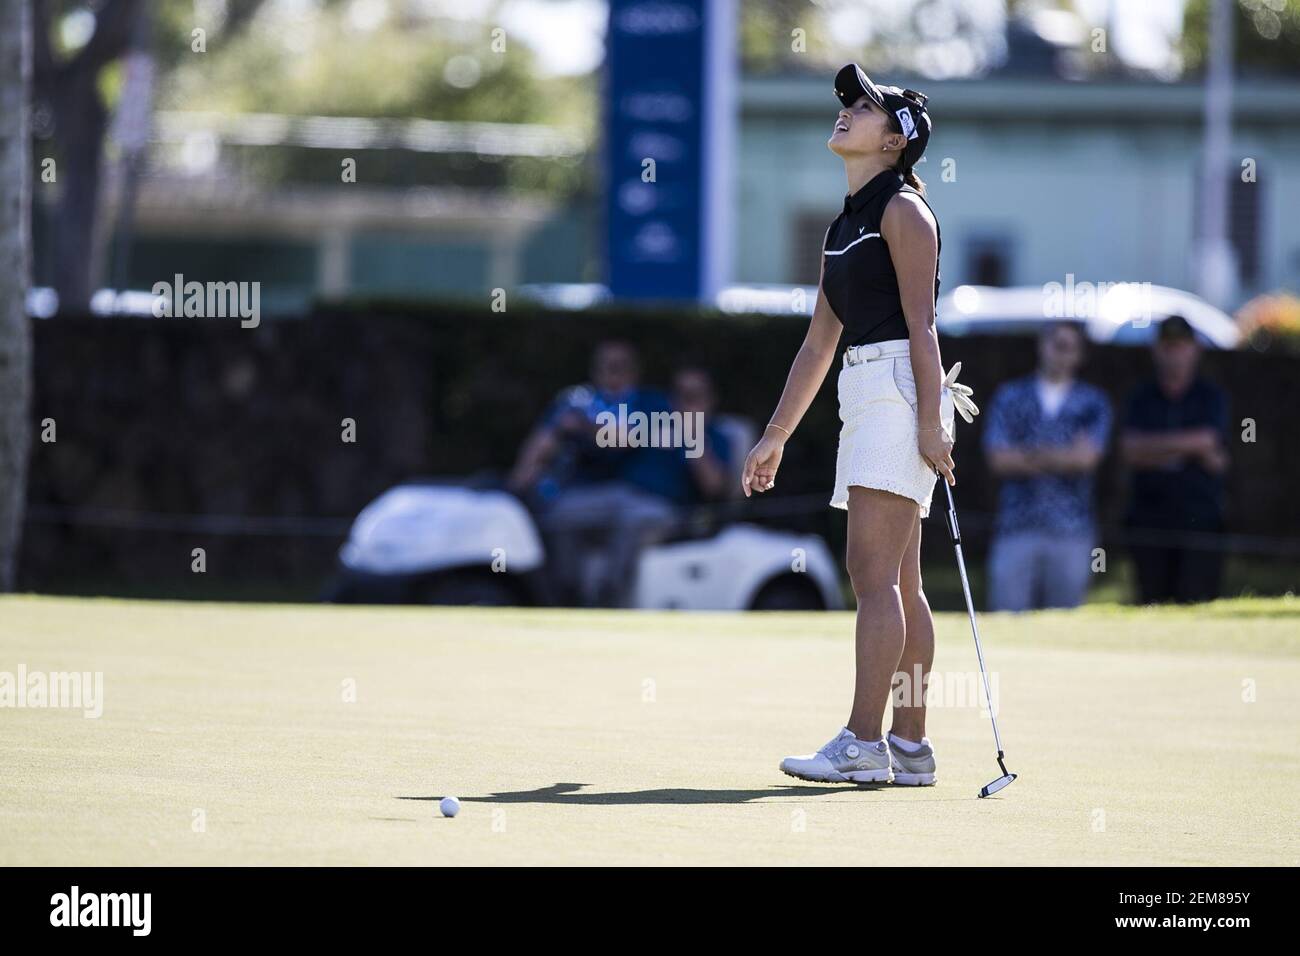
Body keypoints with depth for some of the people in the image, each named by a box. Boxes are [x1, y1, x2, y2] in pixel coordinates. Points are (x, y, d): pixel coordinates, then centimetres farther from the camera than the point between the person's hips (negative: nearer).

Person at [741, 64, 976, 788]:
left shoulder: (902, 210, -5)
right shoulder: (845, 224, 20)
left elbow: (921, 323, -14)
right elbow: (820, 342, 24)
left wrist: (931, 418, -21)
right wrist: (777, 435, 24)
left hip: (900, 390, -9)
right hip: (864, 393, 9)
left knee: (874, 572, -14)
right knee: (898, 583, 7)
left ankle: (863, 743, -18)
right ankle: (910, 745, 8)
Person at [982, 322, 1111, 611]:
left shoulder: (1092, 402, 10)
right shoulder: (1010, 397, 11)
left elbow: (1087, 456, -4)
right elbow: (998, 459, 0)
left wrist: (1032, 455, -2)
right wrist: (1064, 458, -3)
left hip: (1071, 531, 0)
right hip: (1016, 528, 0)